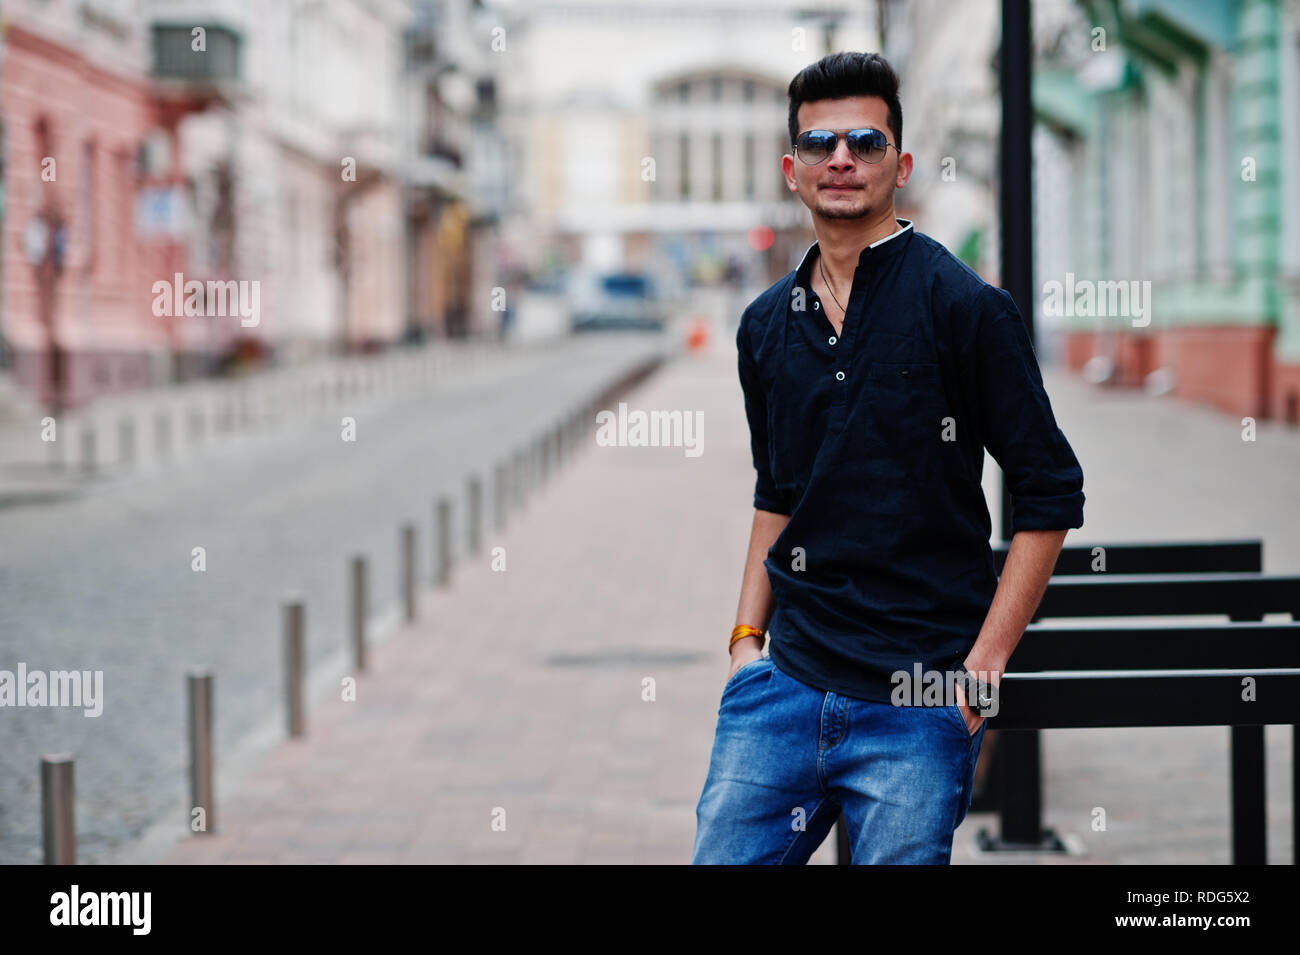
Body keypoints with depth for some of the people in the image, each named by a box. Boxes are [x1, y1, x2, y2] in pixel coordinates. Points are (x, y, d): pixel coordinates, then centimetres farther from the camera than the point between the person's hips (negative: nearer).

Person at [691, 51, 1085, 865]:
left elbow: (1049, 495, -5)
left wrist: (983, 667, -9)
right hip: (784, 678, 5)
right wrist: (748, 634, 14)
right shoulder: (768, 324, 11)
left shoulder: (963, 305, -6)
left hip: (916, 702, -5)